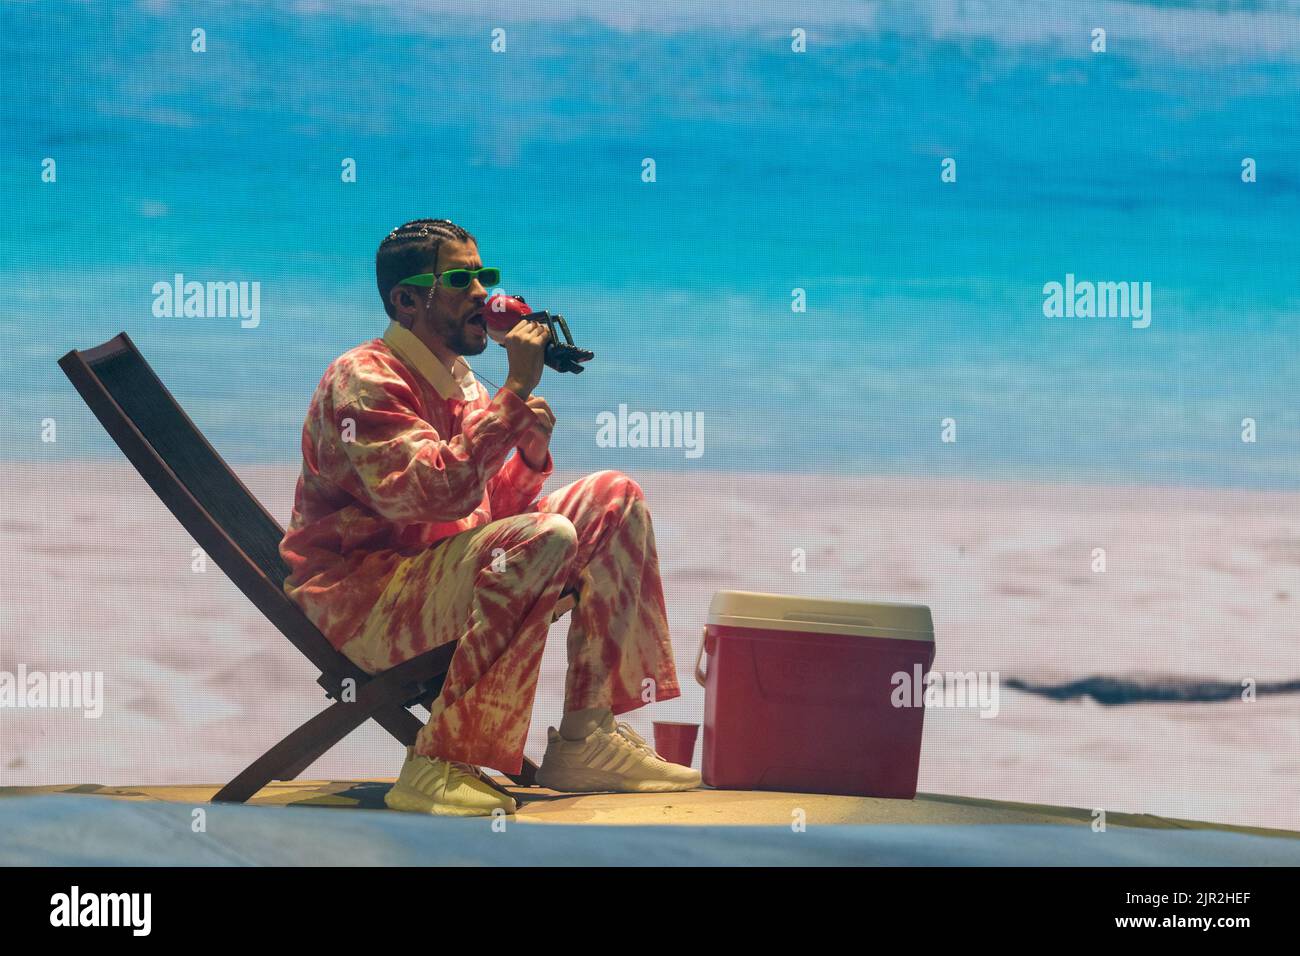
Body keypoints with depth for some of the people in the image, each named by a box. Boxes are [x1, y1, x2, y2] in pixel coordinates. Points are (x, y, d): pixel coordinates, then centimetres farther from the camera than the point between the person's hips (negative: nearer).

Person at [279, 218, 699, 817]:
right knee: (540, 540, -31)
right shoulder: (362, 381, -14)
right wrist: (516, 392, -26)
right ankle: (438, 764, -28)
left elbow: (490, 505, 14)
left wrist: (531, 450, -6)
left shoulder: (458, 380, 13)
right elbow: (434, 493, -29)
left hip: (443, 576, 9)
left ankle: (585, 740, -5)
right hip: (358, 600, -9)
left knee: (614, 498, 2)